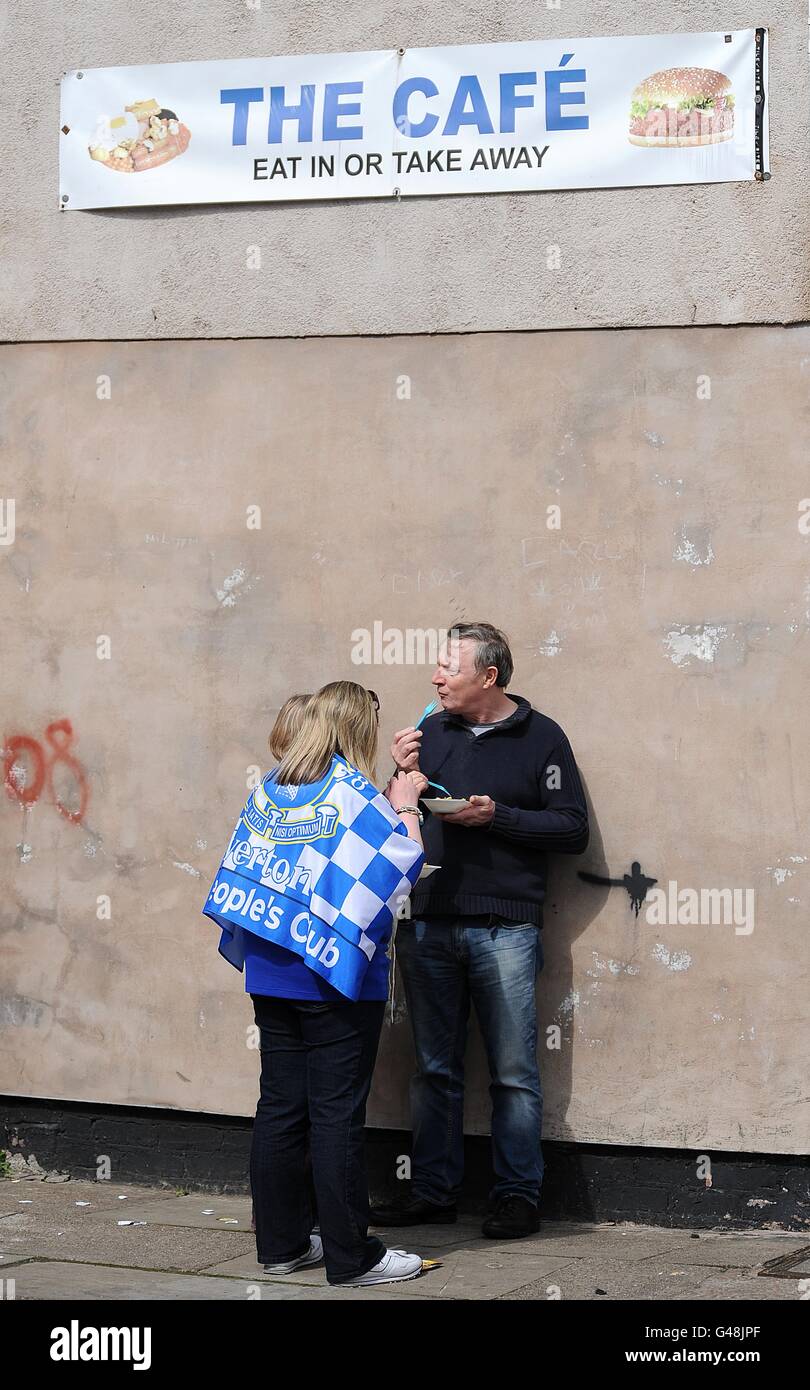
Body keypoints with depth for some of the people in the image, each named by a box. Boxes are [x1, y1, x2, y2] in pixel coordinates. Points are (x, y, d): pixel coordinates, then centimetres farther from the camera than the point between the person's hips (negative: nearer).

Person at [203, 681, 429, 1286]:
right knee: (338, 1116, -2)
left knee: (280, 1110, 11)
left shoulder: (269, 789, 8)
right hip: (337, 976, -6)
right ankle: (351, 1255, 3)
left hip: (270, 977, 6)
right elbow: (404, 864, -10)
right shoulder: (352, 789, -11)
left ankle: (281, 1242, 17)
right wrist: (405, 806, 6)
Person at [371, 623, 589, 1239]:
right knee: (435, 1068, 10)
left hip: (504, 929, -4)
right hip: (428, 926, 4)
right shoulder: (432, 731, 11)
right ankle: (433, 1191, 18)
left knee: (513, 1072, -1)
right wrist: (403, 776, -3)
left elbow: (573, 829, -3)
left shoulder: (540, 737, 0)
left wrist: (497, 816, -13)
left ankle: (518, 1194, 9)